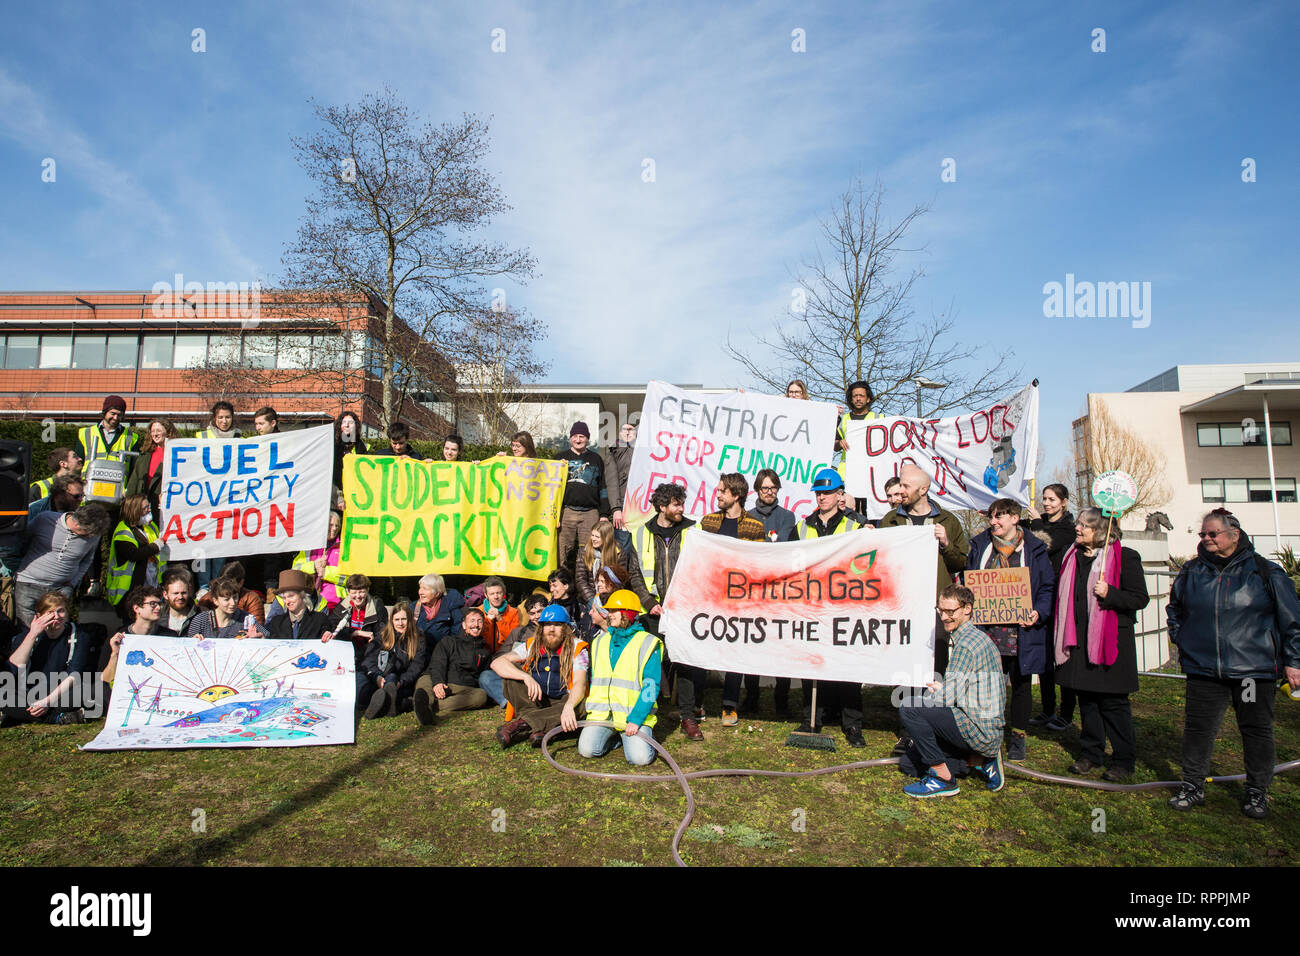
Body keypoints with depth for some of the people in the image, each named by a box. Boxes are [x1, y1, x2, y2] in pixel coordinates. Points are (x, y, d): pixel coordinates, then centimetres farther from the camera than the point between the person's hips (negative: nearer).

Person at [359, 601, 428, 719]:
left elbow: (416, 667, 0)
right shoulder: (382, 636, 16)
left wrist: (402, 681, -20)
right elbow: (369, 659, 3)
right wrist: (376, 677, -17)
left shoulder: (418, 640, 10)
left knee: (391, 678, -35)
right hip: (376, 680, 2)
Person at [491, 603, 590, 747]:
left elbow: (579, 684, -20)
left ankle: (524, 723, -33)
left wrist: (568, 706, -42)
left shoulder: (577, 648, -5)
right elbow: (497, 663, -13)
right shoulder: (531, 646, 0)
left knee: (579, 706, -34)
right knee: (510, 674, -19)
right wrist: (526, 677, -30)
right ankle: (538, 728, -31)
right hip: (533, 702, 2)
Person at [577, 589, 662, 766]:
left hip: (635, 713, -4)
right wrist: (593, 709, 9)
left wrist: (636, 719, -17)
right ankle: (616, 737, 12)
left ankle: (642, 735, 11)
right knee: (587, 749, -18)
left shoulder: (648, 643, -2)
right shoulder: (600, 641, 15)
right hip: (602, 712, 4)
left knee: (640, 757, -22)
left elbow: (651, 686, -7)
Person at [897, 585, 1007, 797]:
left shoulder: (965, 644, -18)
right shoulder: (976, 636, 15)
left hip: (979, 730, -10)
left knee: (908, 709, -22)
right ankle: (980, 760, 12)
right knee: (907, 763, 10)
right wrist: (940, 687, 10)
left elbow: (949, 698, -20)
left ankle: (943, 778, -9)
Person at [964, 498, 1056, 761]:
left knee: (1021, 684, 9)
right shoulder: (979, 545, 8)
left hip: (1020, 632, -1)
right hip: (986, 630, 2)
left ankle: (1017, 737, 24)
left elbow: (1048, 587, 2)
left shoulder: (1034, 550, 1)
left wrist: (1039, 613, -14)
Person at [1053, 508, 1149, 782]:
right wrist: (1062, 634, 15)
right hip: (1079, 639, 6)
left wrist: (1109, 593, -24)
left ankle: (1123, 760, 14)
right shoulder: (1072, 556, 11)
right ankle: (1091, 753, 24)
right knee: (1086, 698, 12)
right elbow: (1063, 596, 21)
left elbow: (1140, 598, -9)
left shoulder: (1125, 557, -7)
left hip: (1111, 638, -6)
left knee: (1113, 701, 0)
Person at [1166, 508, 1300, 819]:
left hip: (1254, 667, -2)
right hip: (1202, 666, 2)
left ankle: (1257, 793, 25)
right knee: (1197, 727, 5)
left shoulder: (1263, 571, -2)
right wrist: (1180, 639, 13)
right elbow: (1174, 609, 23)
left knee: (1256, 729, 9)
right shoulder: (1192, 571, 6)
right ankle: (1192, 787, 17)